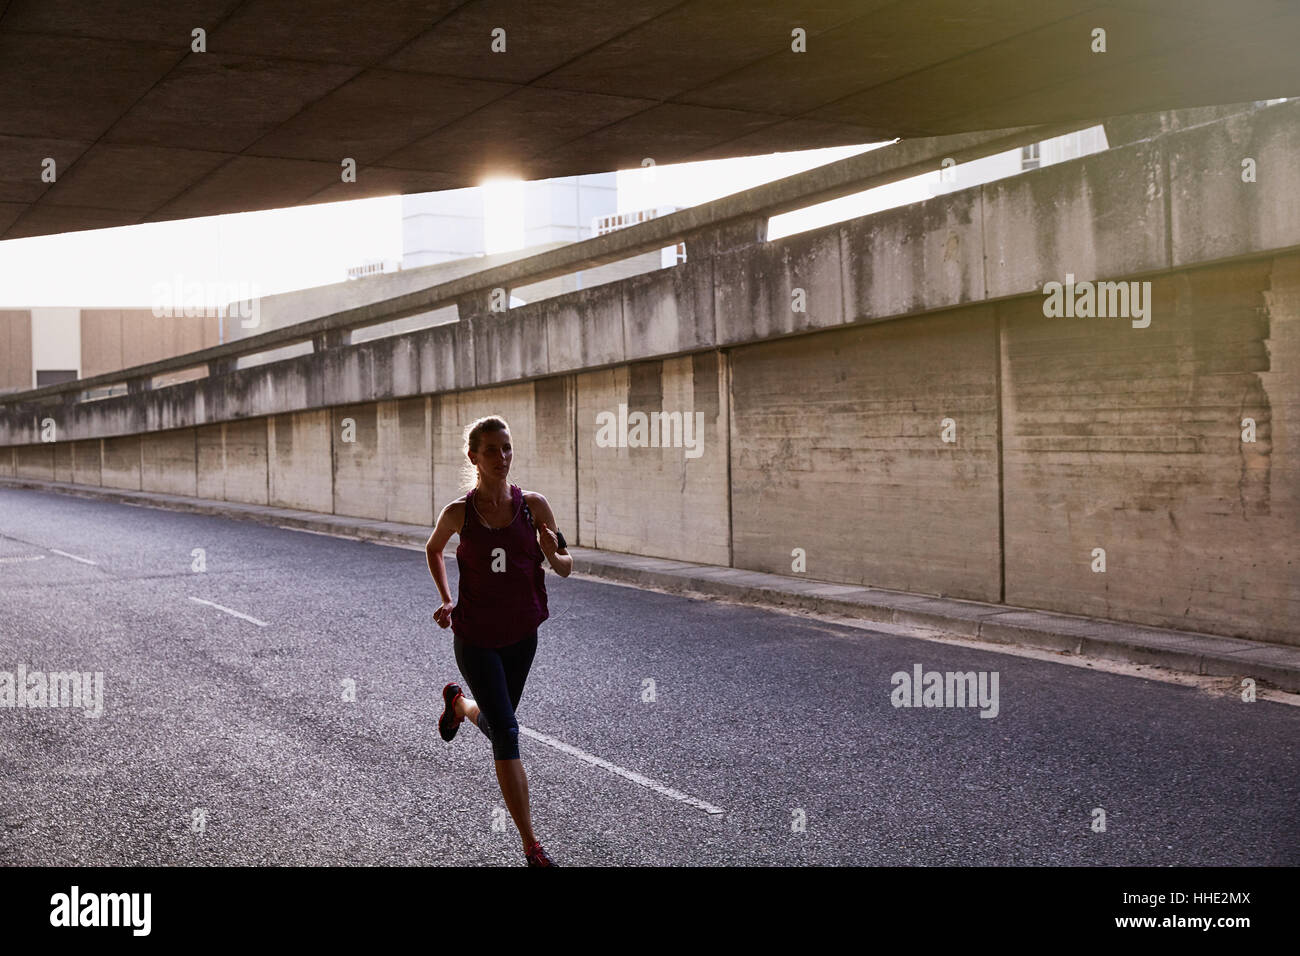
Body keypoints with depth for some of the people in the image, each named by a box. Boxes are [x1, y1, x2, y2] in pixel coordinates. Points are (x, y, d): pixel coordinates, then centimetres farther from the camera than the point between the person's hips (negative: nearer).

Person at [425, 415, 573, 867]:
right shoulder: (459, 513, -11)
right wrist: (446, 601, 1)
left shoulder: (533, 505, -7)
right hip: (475, 638, -3)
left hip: (521, 635, 3)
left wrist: (554, 556, -22)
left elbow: (566, 567, 1)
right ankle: (531, 845, -4)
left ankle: (457, 702, 56)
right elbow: (433, 549, 11)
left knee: (497, 723, 20)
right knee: (506, 733, -11)